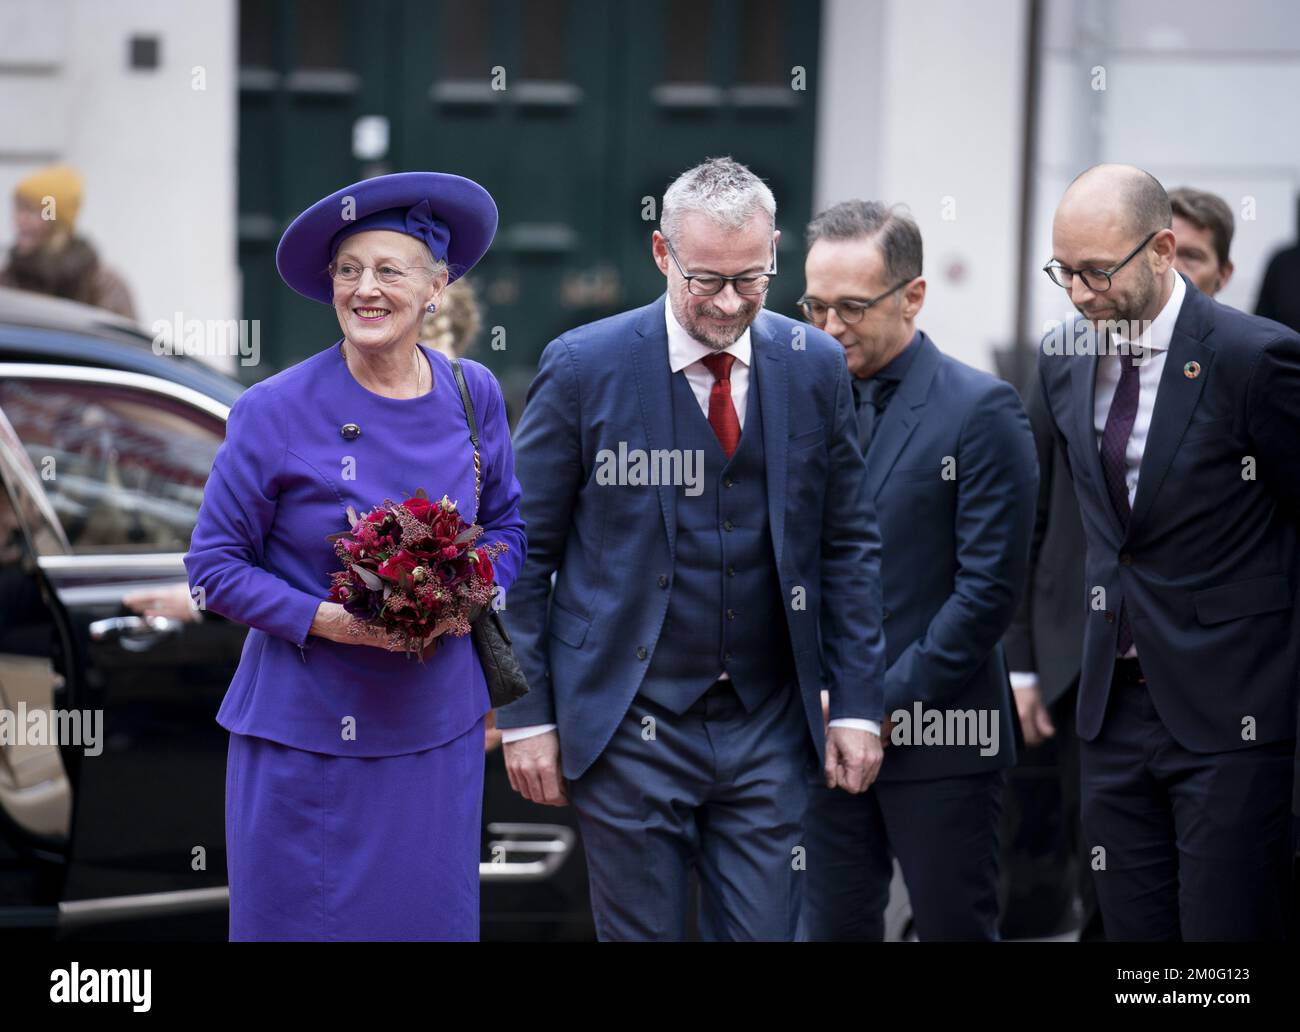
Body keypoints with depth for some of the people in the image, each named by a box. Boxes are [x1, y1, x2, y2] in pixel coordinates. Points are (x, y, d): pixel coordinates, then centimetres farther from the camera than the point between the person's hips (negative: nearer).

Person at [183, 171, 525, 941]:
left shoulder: (472, 396, 2)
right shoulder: (276, 413, -10)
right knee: (299, 922, 1)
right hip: (306, 732, -4)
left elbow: (507, 525, 15)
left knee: (430, 917, 9)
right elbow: (214, 565, -4)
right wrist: (324, 619, -19)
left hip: (437, 726, 4)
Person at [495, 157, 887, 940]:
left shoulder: (814, 368, 3)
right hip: (630, 725, -2)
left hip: (768, 729, 2)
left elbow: (849, 544, 8)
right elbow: (524, 553, -2)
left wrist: (857, 703, 2)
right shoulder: (584, 367, -6)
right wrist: (527, 716, -5)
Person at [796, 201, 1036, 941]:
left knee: (955, 928, 2)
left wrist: (887, 703, -14)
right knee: (835, 927, 6)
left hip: (939, 740, -5)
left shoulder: (982, 411, -7)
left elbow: (989, 587, -12)